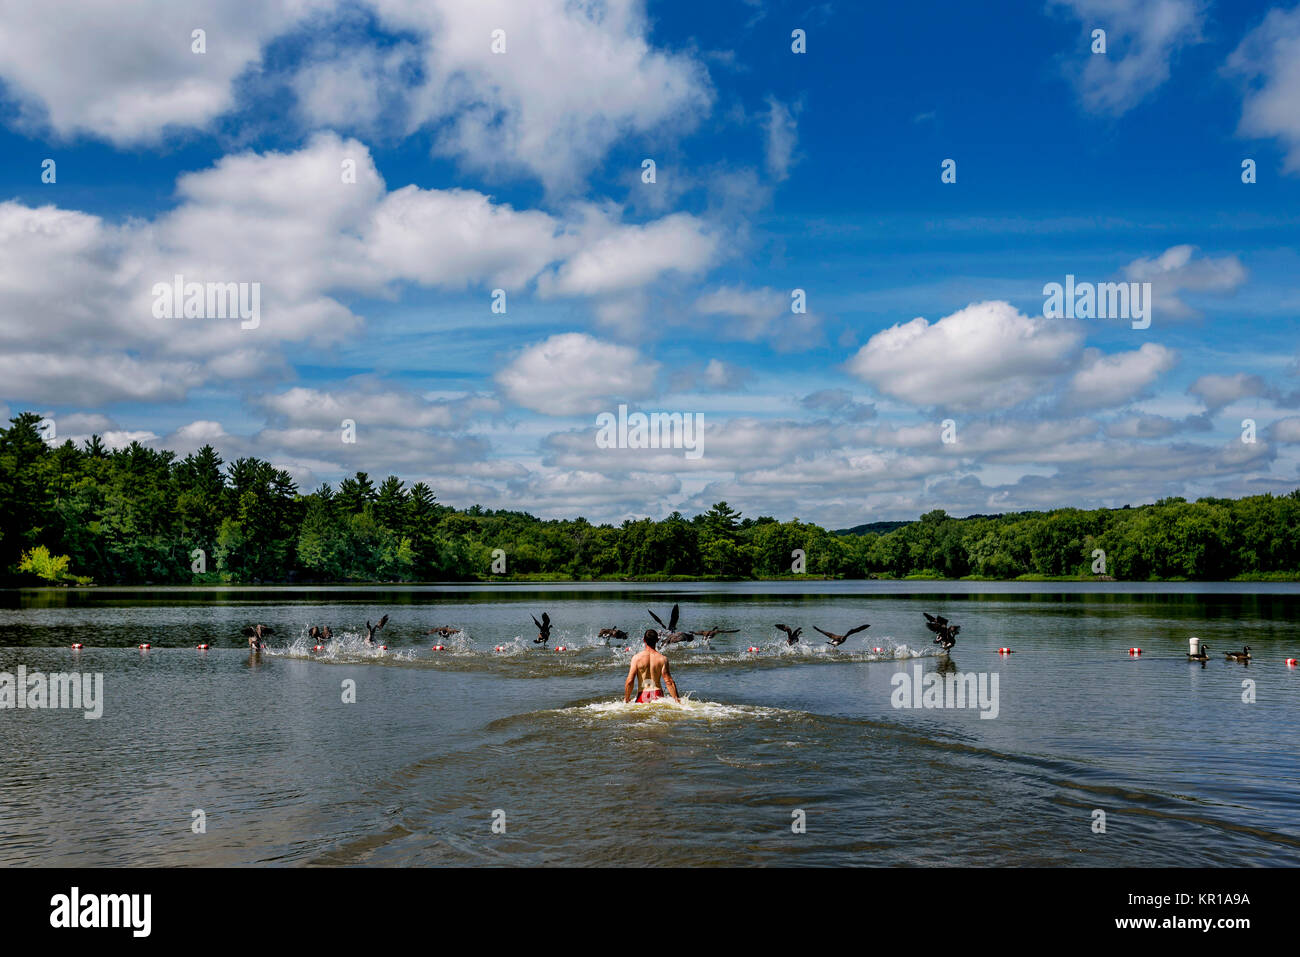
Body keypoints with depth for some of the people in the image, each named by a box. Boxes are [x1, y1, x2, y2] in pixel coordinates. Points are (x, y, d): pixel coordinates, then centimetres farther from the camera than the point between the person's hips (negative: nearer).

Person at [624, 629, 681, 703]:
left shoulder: (637, 657, 2)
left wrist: (626, 699, 7)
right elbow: (669, 682, -3)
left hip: (642, 696, 0)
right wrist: (676, 698, 3)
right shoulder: (662, 659, 2)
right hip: (658, 695, 0)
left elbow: (630, 681, -3)